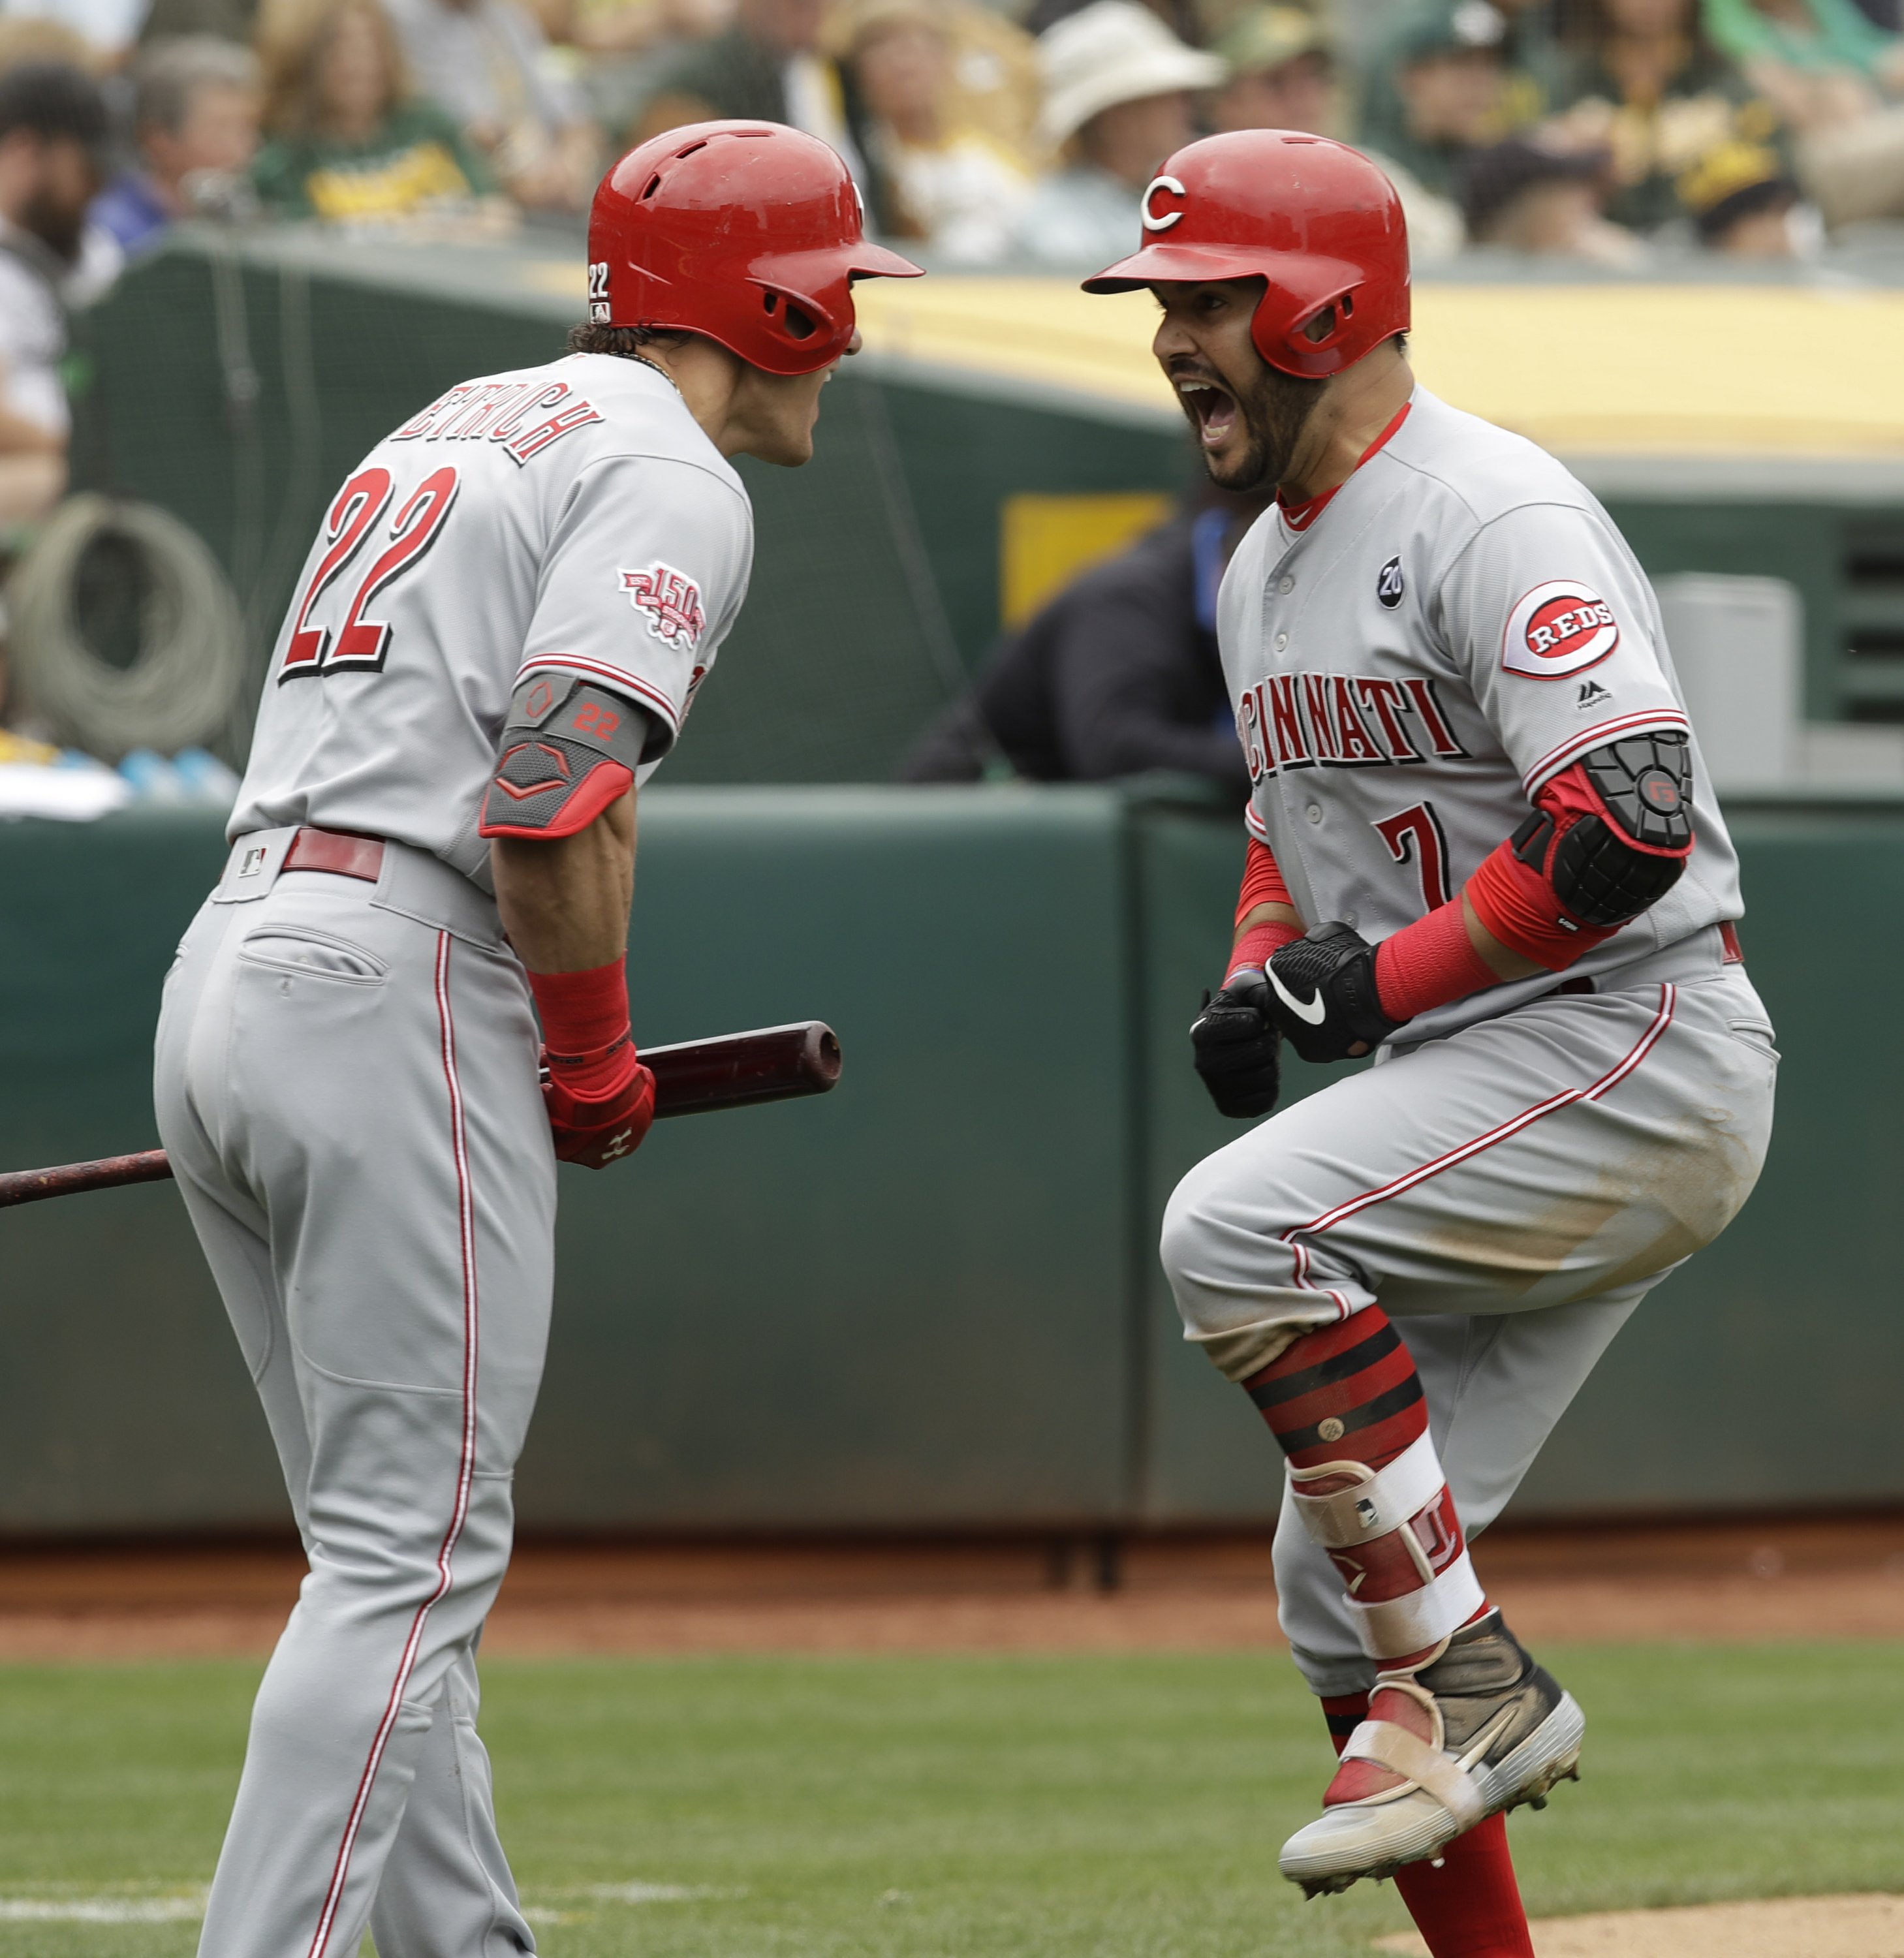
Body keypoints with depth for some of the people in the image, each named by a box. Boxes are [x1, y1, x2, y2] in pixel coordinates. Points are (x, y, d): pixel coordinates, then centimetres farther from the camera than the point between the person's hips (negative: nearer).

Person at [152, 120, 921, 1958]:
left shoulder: (459, 428, 24)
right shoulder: (668, 477, -5)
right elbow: (556, 804, -19)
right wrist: (595, 1053, -5)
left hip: (222, 971, 9)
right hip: (397, 996, -9)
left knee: (391, 1545, 14)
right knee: (410, 1556, -9)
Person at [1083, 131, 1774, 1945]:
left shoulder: (1490, 518, -16)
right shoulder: (1263, 571, 15)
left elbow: (1629, 824, -26)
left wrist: (1381, 979, -18)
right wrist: (1257, 978, 8)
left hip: (1635, 1051, -10)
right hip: (1469, 1092, 10)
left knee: (1235, 1229, -28)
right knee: (1337, 1585, 5)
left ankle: (1476, 1682, -18)